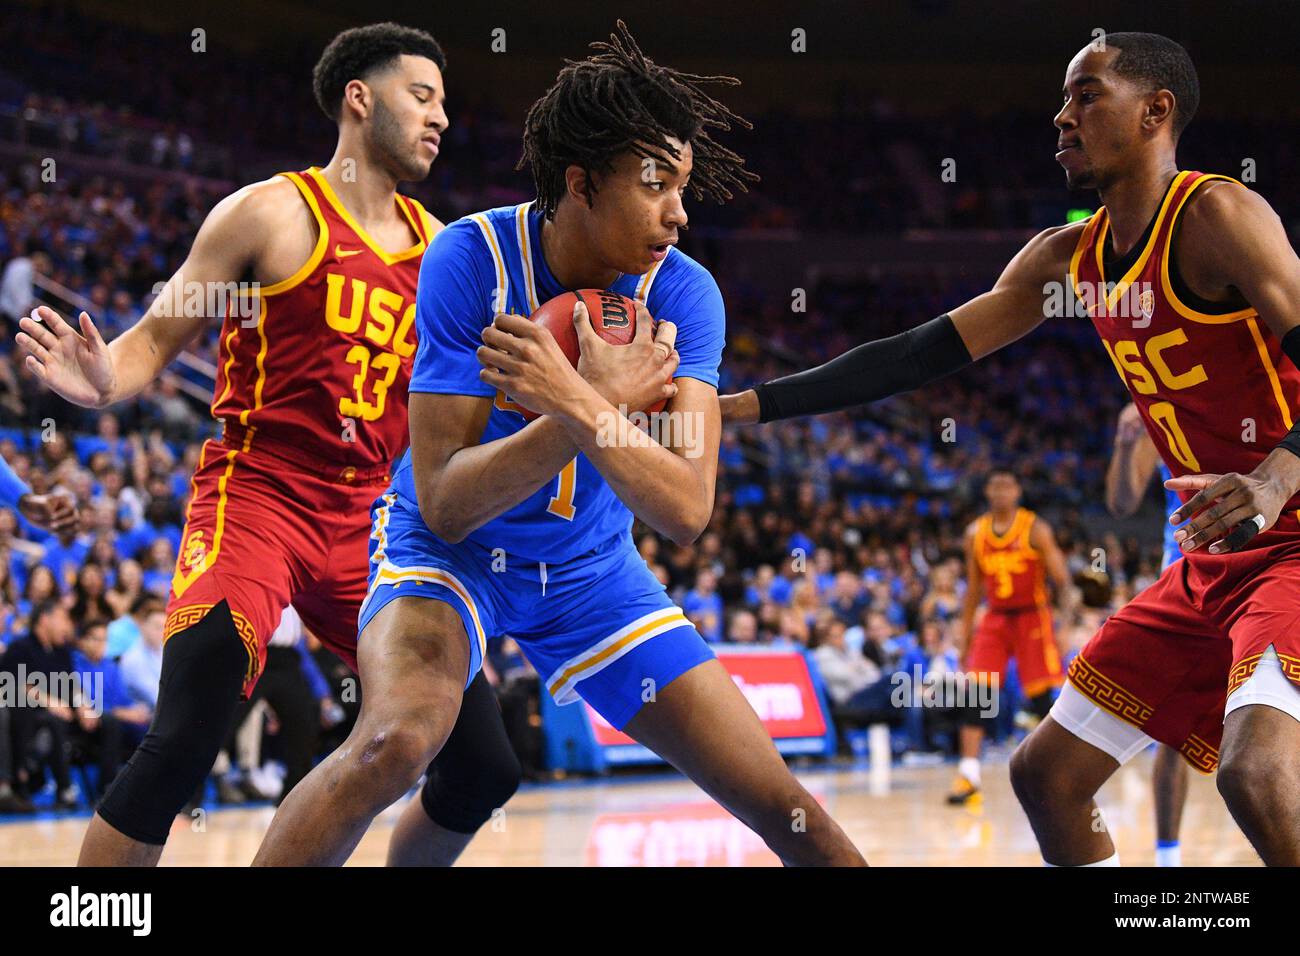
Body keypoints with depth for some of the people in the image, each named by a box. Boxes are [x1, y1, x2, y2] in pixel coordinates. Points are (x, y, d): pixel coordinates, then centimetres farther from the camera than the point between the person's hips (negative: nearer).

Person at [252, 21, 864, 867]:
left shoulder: (682, 293, -16)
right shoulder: (474, 258, -22)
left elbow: (688, 510, -27)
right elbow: (444, 501, -26)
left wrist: (575, 404, -40)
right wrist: (607, 404, -33)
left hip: (588, 566, 3)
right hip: (450, 546, -3)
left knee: (793, 818, -2)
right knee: (395, 740, -35)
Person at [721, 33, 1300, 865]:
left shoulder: (1214, 216, -14)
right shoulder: (1067, 259, 10)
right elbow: (919, 355, 12)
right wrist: (743, 407, 7)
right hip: (1213, 563, 9)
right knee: (1045, 773, 10)